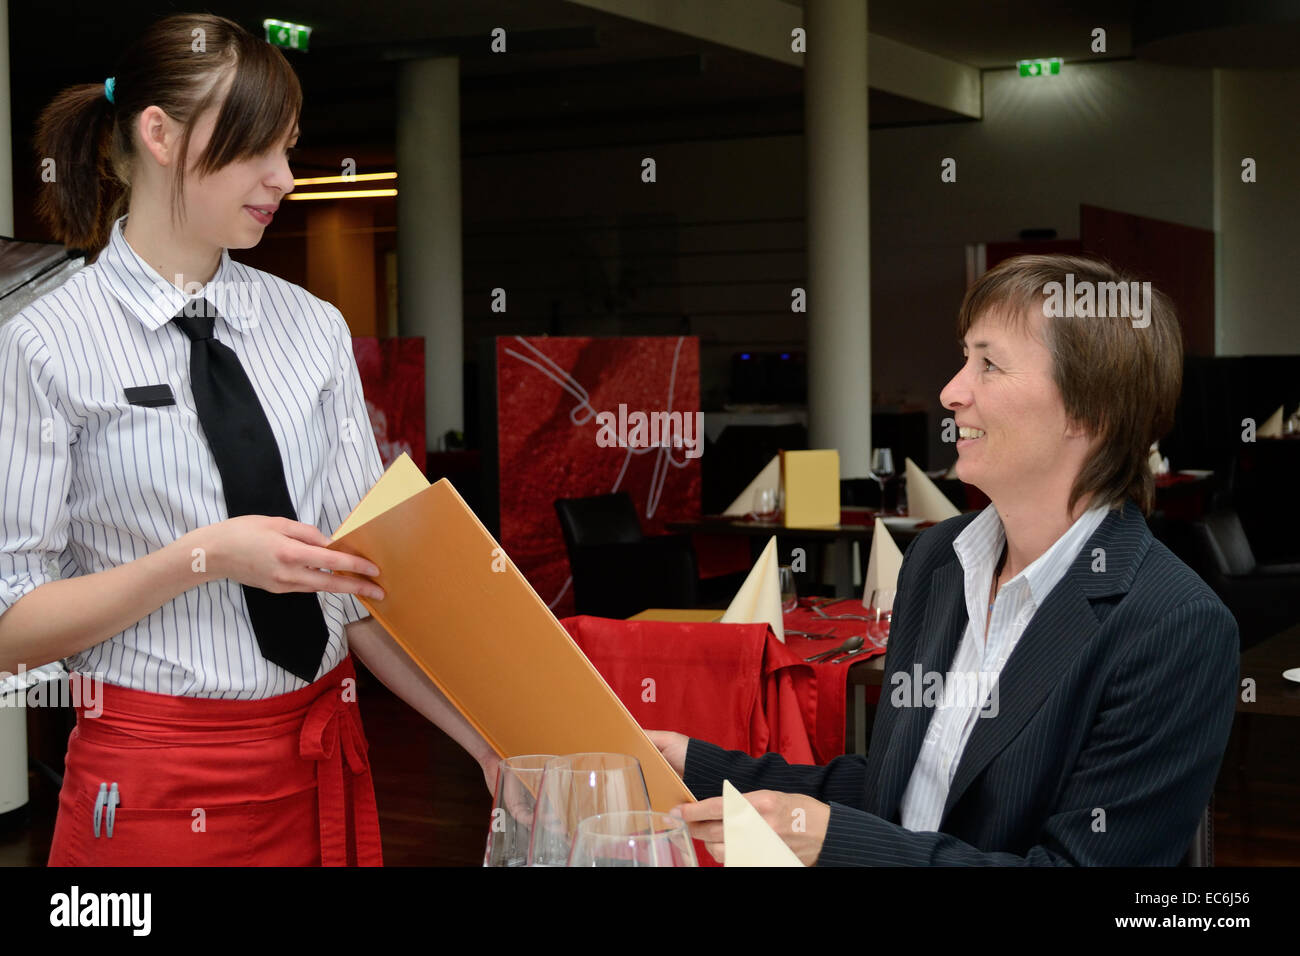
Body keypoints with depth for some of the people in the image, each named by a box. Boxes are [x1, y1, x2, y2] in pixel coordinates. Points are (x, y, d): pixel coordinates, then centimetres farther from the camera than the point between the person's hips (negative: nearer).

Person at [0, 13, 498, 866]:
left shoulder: (314, 329, 5)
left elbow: (359, 578, 3)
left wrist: (485, 740, -7)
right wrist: (204, 557, -20)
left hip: (323, 763, 4)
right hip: (154, 781, -4)